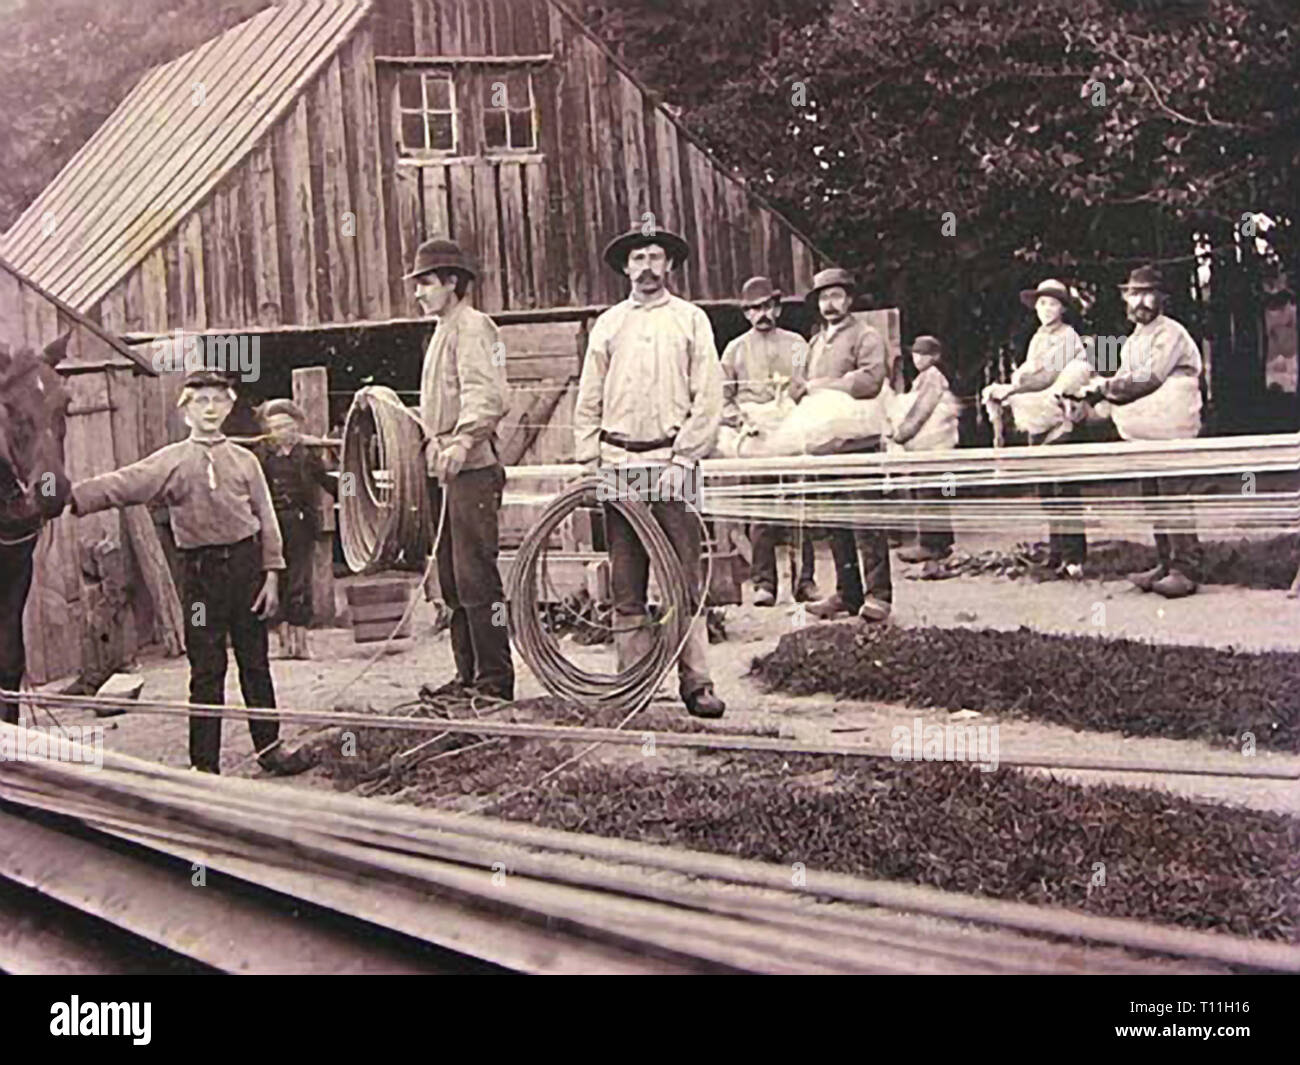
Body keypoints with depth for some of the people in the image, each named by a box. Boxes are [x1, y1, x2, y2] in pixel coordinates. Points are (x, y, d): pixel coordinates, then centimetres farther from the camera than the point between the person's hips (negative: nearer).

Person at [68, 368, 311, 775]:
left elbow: (266, 519, 6)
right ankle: (204, 764, 11)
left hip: (245, 563, 2)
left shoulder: (244, 460, 6)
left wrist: (271, 575, 0)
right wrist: (71, 497, -30)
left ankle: (269, 748, 22)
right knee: (206, 671, 2)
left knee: (255, 663, 11)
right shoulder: (171, 461, 0)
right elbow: (121, 485, -14)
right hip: (200, 569, -2)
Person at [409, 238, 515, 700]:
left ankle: (495, 680, -4)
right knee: (452, 579, 11)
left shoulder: (472, 326, -7)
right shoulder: (443, 331, 22)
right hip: (444, 470, 10)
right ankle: (468, 676, 18)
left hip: (471, 469, -10)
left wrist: (462, 441, -34)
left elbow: (485, 395, -22)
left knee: (476, 576, -10)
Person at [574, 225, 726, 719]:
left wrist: (682, 458, -8)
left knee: (685, 578, -3)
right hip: (618, 464, 3)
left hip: (672, 461, -2)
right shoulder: (608, 323, 14)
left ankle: (695, 682, 1)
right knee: (626, 581, 4)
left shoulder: (691, 319, 8)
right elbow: (588, 401, 13)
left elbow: (708, 399, 1)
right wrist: (590, 462, 3)